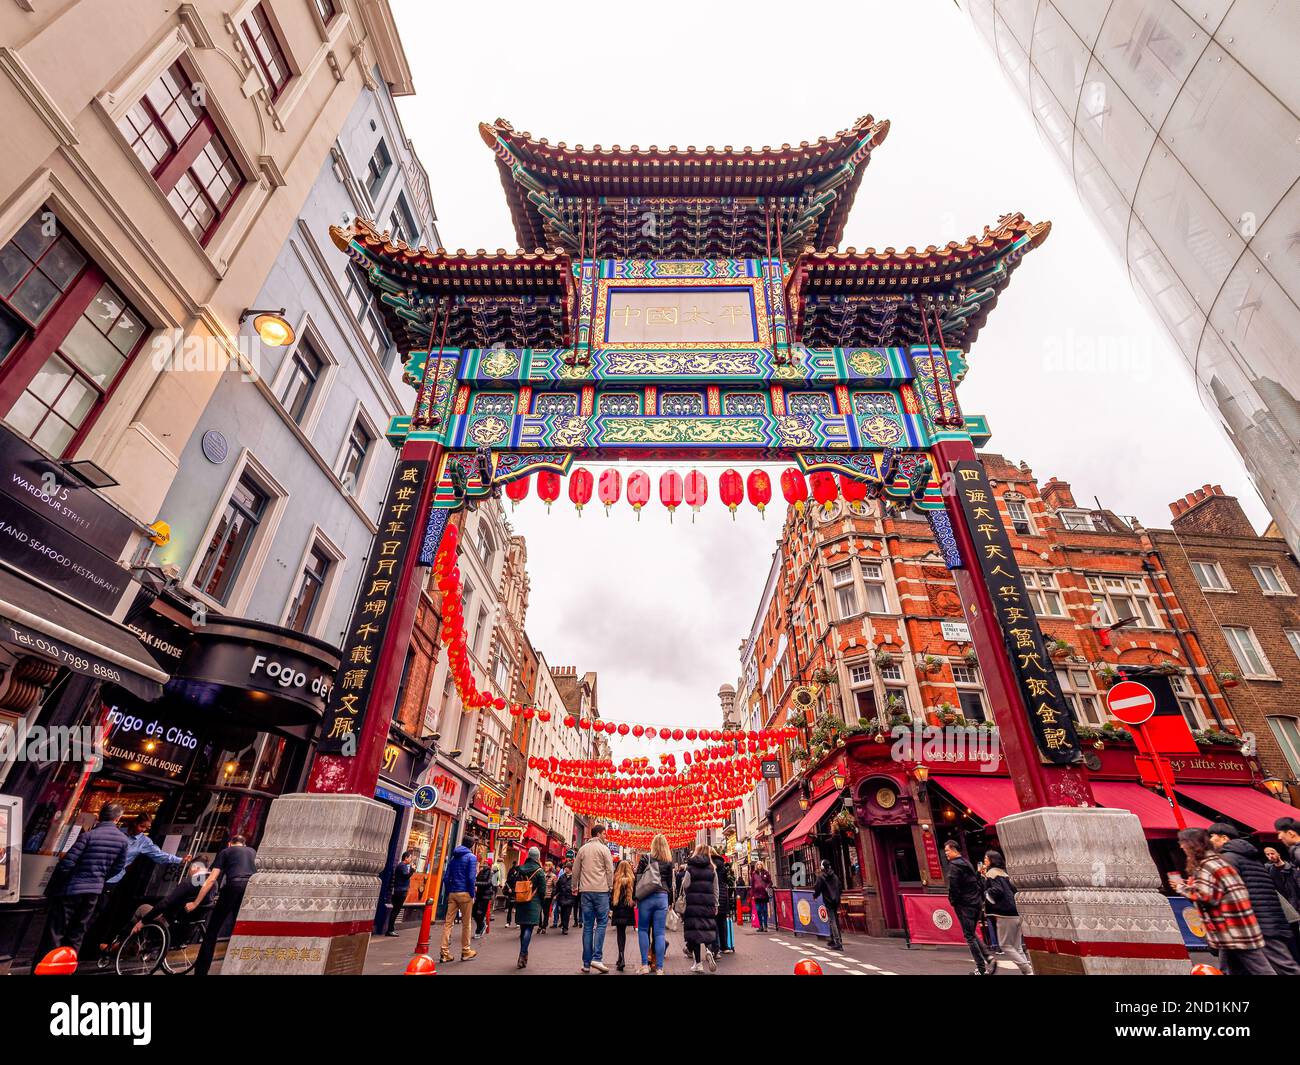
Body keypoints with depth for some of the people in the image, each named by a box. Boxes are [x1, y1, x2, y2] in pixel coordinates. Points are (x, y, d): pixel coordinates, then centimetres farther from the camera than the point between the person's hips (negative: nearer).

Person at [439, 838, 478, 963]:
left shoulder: (453, 857, 12)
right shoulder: (471, 857, -7)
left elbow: (446, 877, 10)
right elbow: (471, 878, -13)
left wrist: (448, 894, 14)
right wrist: (472, 895, -6)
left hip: (452, 893, 5)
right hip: (465, 893, -5)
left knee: (448, 922, 5)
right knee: (466, 923, 7)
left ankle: (445, 953, 3)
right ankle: (466, 952, 16)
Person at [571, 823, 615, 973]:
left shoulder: (582, 849, 11)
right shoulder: (603, 848, -2)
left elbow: (575, 870, 12)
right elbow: (610, 870, -5)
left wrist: (575, 886, 21)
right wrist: (610, 887, 5)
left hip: (585, 890, 4)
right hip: (601, 890, -4)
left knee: (587, 926, 7)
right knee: (601, 923, 2)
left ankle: (586, 963, 8)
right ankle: (597, 958, -8)